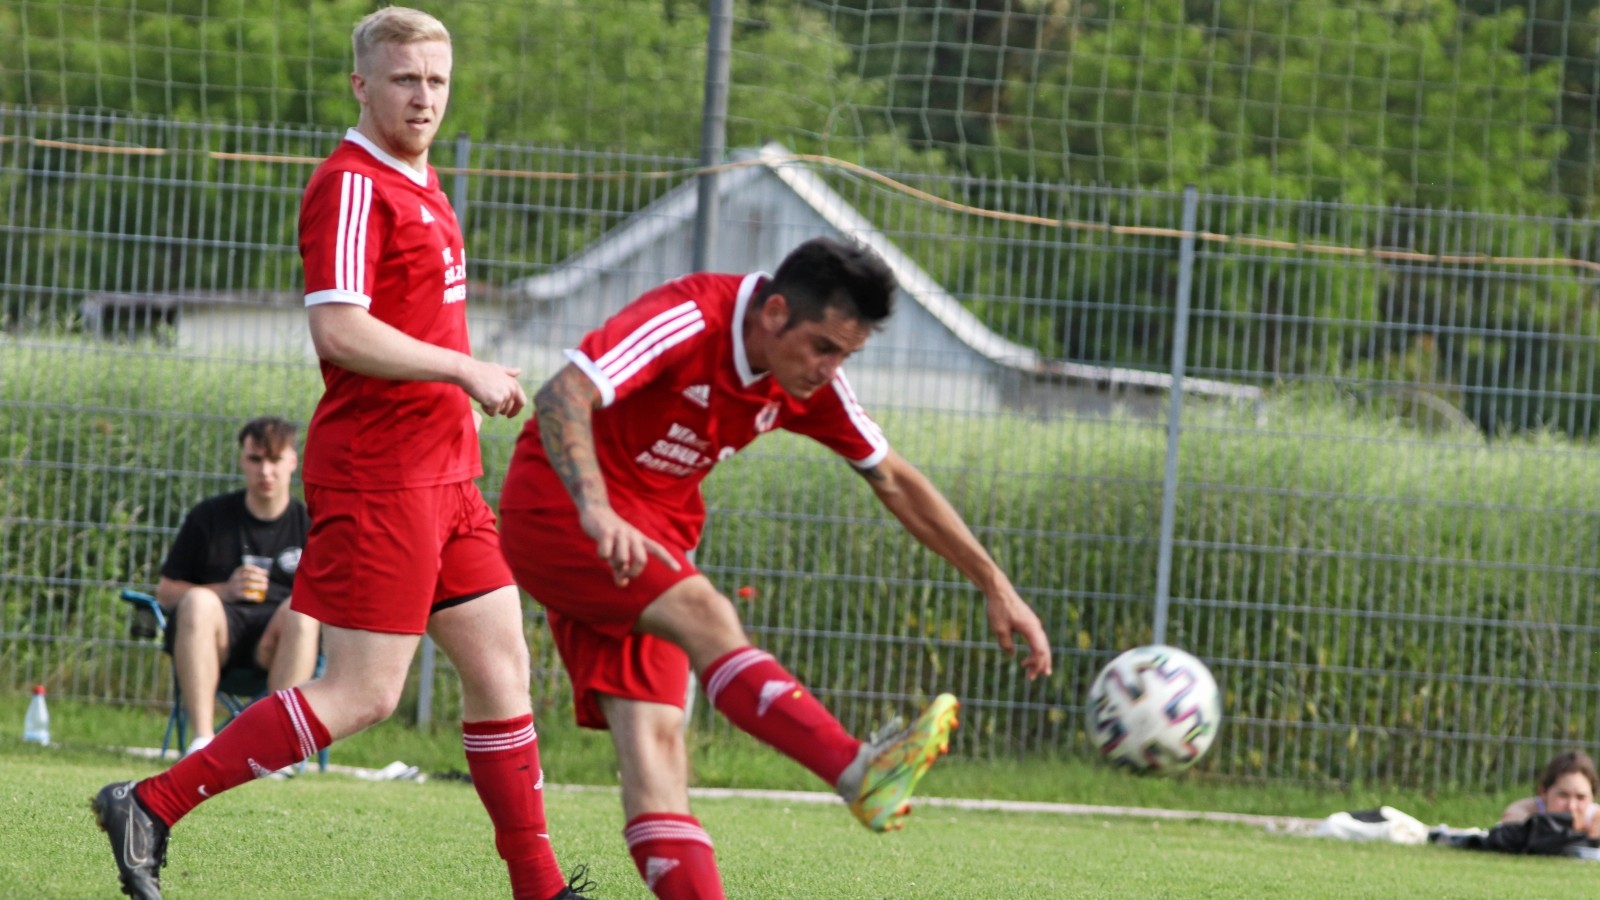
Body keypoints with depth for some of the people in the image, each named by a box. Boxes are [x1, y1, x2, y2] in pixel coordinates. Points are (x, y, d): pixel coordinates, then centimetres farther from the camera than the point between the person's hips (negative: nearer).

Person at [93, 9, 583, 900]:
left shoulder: (419, 183, 16)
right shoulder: (352, 185, -14)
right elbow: (339, 331, -23)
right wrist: (465, 370, -18)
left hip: (442, 473, 9)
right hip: (377, 472, -9)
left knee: (502, 666, 8)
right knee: (363, 695, -8)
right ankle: (150, 807, -3)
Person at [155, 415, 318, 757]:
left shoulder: (309, 524, 12)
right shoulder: (209, 517, 13)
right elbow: (165, 591, 13)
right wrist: (225, 591, -6)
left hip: (273, 643, 0)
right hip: (219, 630, 0)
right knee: (198, 601, -33)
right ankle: (202, 740, -40)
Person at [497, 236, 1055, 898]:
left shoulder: (808, 381, 0)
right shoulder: (690, 321, -23)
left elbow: (893, 479, 11)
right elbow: (562, 396, -35)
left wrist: (994, 585, 7)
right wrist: (596, 511, -51)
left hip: (651, 533, 7)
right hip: (556, 506, -7)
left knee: (654, 733, -8)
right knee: (705, 616, -29)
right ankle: (860, 773, -45)